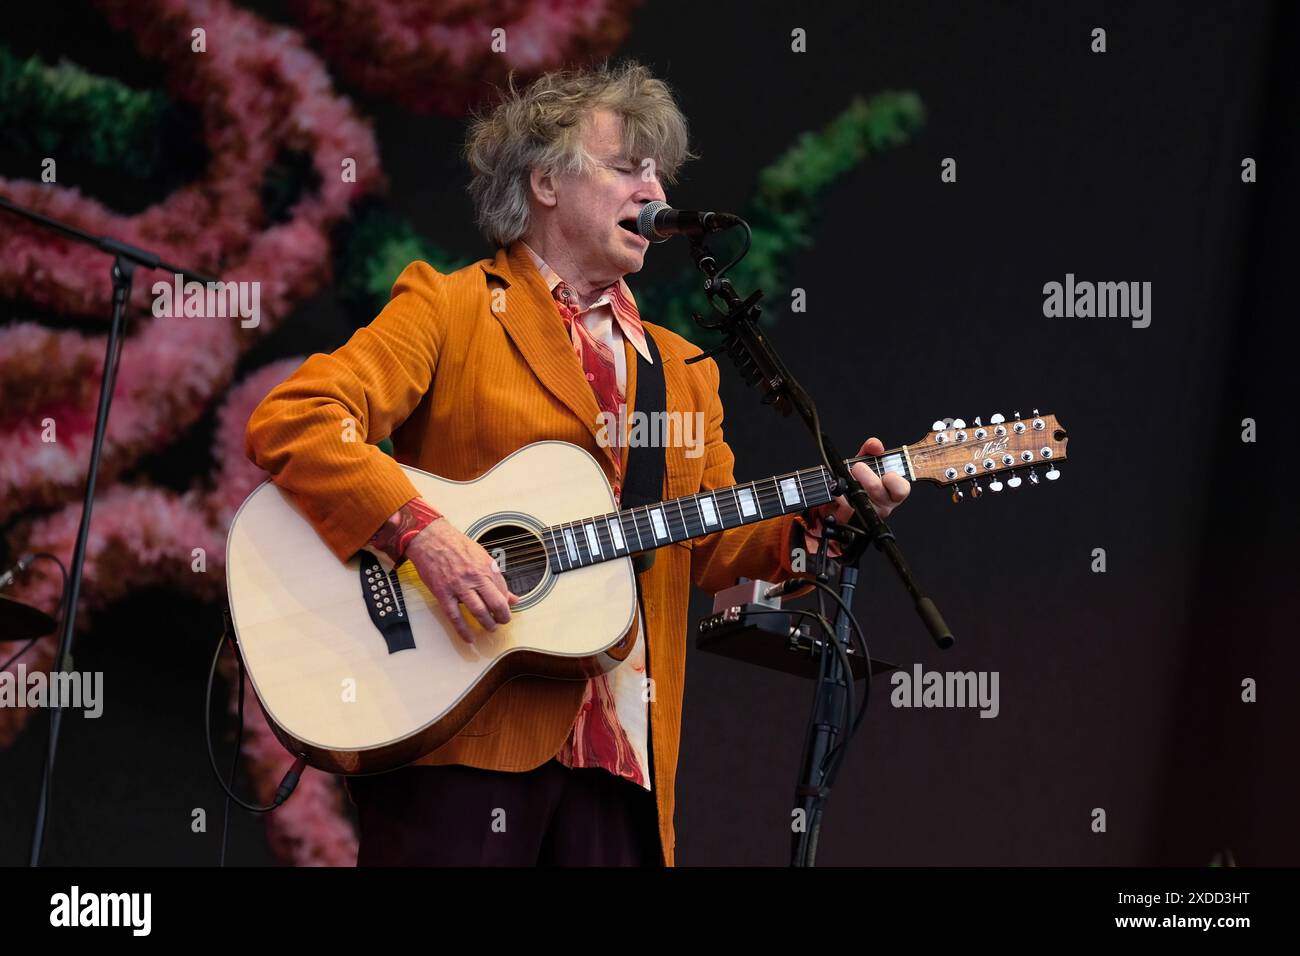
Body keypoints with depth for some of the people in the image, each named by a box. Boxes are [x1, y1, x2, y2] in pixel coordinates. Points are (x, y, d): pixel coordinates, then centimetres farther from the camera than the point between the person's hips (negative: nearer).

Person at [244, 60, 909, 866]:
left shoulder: (680, 369, 23)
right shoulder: (447, 309, 3)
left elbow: (716, 547, 18)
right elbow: (287, 423, -10)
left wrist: (820, 516, -1)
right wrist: (419, 532, -22)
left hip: (616, 758, 5)